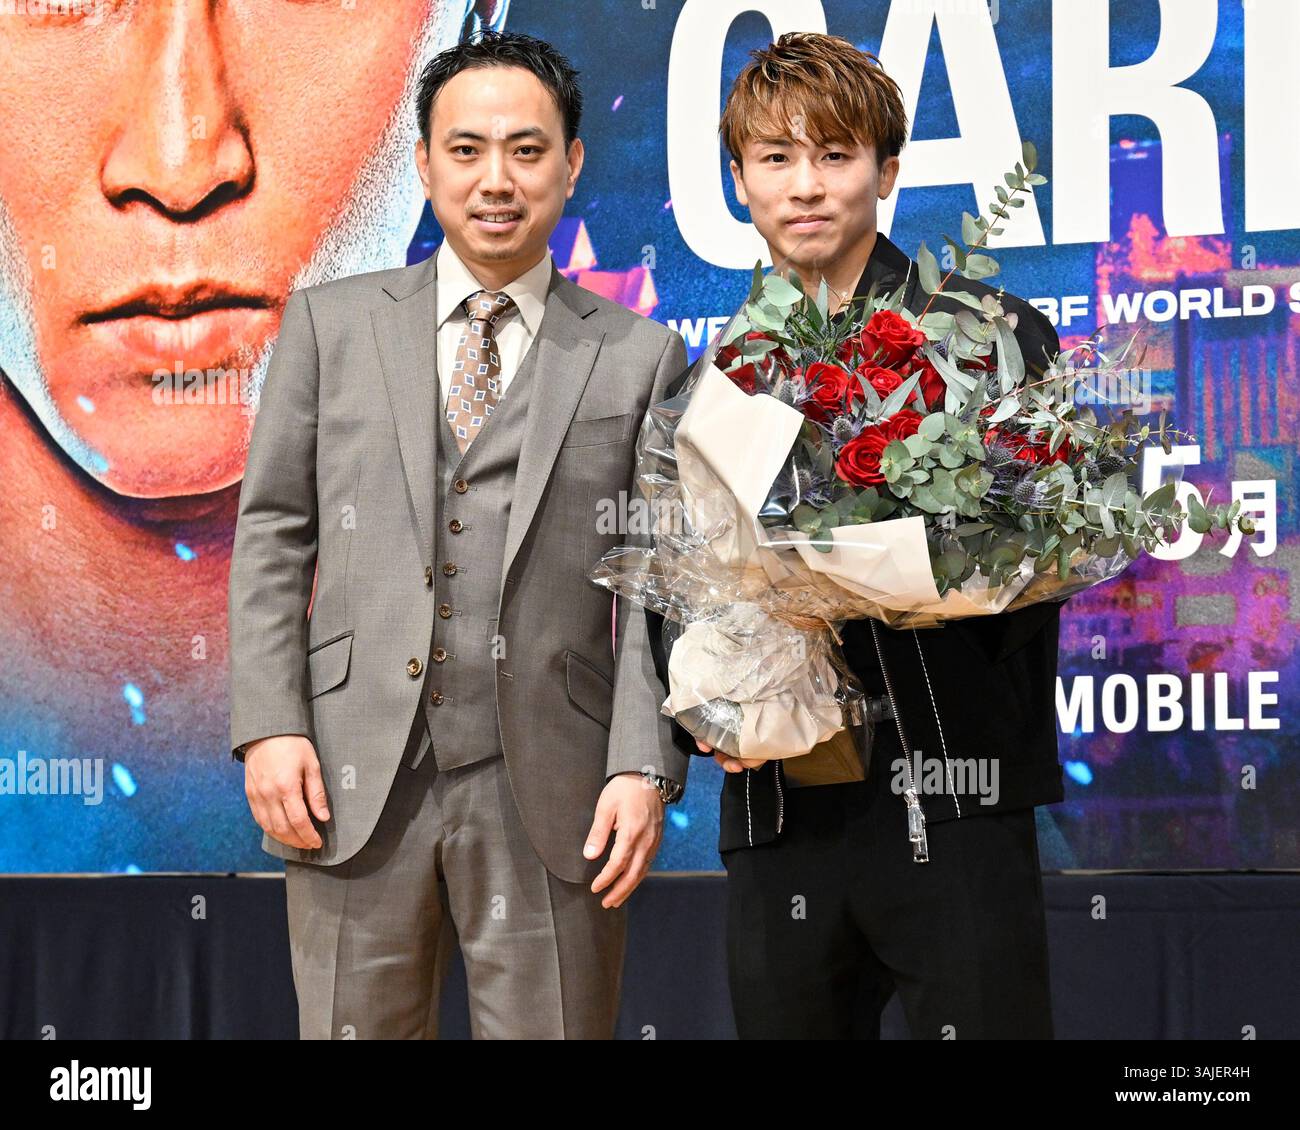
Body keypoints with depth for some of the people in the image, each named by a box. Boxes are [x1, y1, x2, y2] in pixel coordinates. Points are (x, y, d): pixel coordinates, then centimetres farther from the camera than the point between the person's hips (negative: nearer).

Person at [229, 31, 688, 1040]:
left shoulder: (639, 357, 7)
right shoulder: (332, 324, 11)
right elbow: (273, 535, 8)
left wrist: (645, 766, -8)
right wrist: (268, 726, -3)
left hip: (551, 794, -1)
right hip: (354, 777, 1)